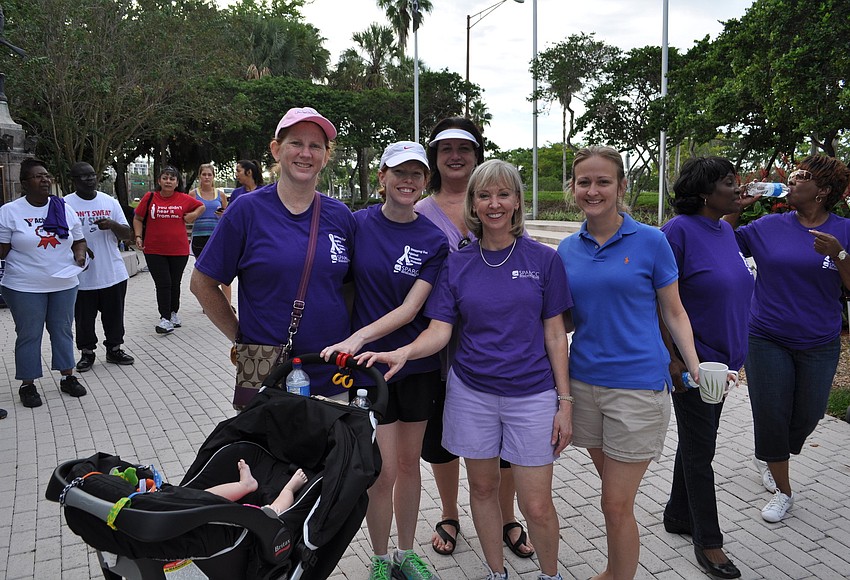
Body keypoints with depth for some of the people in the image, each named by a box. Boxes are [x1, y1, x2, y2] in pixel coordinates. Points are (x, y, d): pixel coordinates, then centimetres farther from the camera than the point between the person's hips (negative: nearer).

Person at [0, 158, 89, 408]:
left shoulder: (64, 209, 6)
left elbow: (79, 240, 14)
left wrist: (80, 254, -4)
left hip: (64, 284, 4)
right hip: (24, 287, -3)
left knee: (62, 331, 12)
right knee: (29, 335, 4)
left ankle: (68, 378, 24)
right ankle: (27, 385, 16)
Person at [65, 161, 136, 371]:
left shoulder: (110, 202, 6)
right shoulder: (66, 204, -2)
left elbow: (128, 235, 5)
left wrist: (112, 225, -16)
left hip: (114, 273, 2)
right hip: (82, 276, -2)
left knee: (114, 315, 11)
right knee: (84, 317, 9)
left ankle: (114, 349, 27)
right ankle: (87, 353, 25)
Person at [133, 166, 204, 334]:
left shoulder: (184, 199, 1)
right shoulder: (149, 197, 0)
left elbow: (201, 206, 19)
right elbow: (138, 219, 8)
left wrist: (193, 215, 1)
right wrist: (138, 236, -5)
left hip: (179, 250, 1)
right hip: (154, 251, -1)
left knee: (175, 283, 13)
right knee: (163, 284, -6)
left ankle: (173, 313, 31)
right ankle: (165, 319, -2)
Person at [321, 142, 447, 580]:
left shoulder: (434, 241, -5)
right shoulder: (357, 224, -5)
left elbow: (410, 309, -13)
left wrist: (358, 337, -25)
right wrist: (349, 344, -5)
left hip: (418, 365, 2)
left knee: (408, 463, 15)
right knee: (383, 471, 2)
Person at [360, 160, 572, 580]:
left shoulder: (543, 259, -3)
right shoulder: (456, 265, 1)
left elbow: (554, 334, -1)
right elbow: (440, 329, -5)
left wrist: (564, 401, -3)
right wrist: (403, 352, -25)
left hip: (531, 395, -1)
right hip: (471, 391, 2)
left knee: (537, 506, 2)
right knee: (482, 488, 15)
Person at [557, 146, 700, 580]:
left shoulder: (650, 241, -6)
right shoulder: (568, 249, 5)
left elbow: (673, 312, 0)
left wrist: (696, 367, -13)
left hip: (638, 386, -4)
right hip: (584, 383, 4)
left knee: (616, 505, -1)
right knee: (613, 490, 19)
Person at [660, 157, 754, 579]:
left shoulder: (726, 231, 8)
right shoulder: (680, 231, -17)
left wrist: (734, 352, 18)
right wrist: (672, 358, -20)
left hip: (722, 356, 8)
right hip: (692, 360, -8)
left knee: (695, 442, 19)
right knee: (700, 451, 4)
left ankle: (678, 516, 36)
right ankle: (708, 541, 20)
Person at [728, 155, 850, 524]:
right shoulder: (769, 226, -1)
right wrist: (736, 207, -6)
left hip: (818, 344, 1)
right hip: (767, 340, 0)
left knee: (807, 415, 13)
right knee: (771, 415, 4)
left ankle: (767, 456, 44)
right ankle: (782, 490, 24)